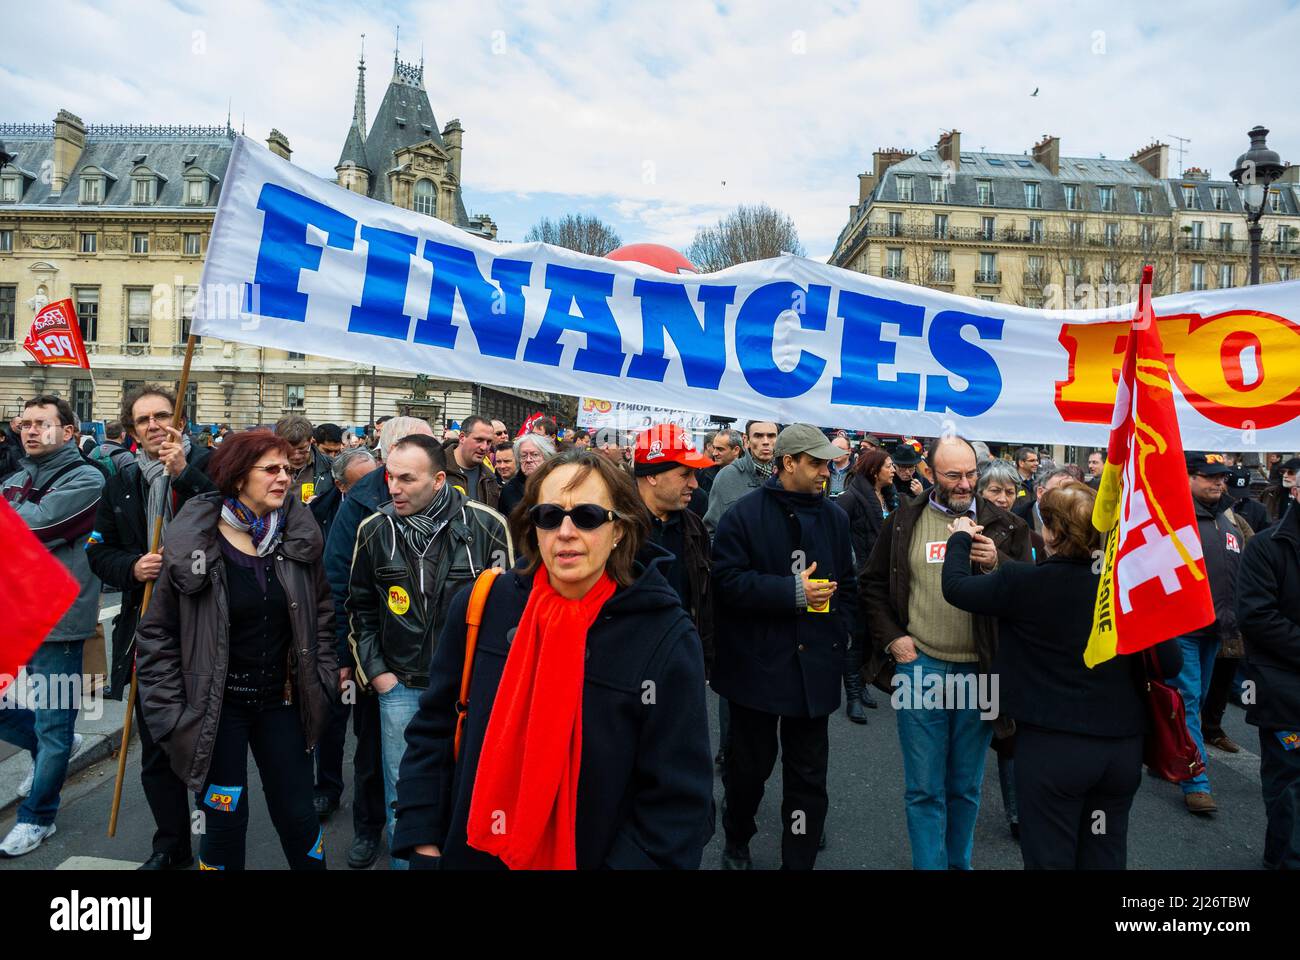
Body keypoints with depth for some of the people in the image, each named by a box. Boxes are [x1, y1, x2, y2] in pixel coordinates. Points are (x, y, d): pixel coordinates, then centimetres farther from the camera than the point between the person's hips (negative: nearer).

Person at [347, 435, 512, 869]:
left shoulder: (486, 525, -13)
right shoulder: (375, 529, -4)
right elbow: (360, 606, 10)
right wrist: (374, 670, 5)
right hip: (400, 686, 2)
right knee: (402, 796, 13)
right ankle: (403, 859, 35)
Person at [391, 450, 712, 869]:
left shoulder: (668, 638, -18)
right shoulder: (481, 606, -11)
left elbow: (678, 801, -14)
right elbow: (432, 731, 0)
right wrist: (423, 844, -4)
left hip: (592, 857, -2)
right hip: (468, 853, 2)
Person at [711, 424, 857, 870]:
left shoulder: (834, 516, 7)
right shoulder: (745, 514, -8)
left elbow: (847, 583, 15)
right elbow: (728, 581, -15)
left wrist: (841, 633, 3)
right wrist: (794, 592, -18)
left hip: (815, 665, 3)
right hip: (756, 663, -3)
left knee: (809, 775, 9)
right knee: (750, 765, 14)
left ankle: (800, 860, 24)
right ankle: (736, 843, 39)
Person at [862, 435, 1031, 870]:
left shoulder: (1000, 523, 3)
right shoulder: (904, 522, 2)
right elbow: (872, 584, 8)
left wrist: (996, 563, -18)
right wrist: (891, 637, -2)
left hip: (978, 671, 1)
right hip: (920, 666, -1)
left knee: (965, 787, 16)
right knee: (925, 788, 6)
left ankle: (959, 863, 35)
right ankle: (930, 864, 20)